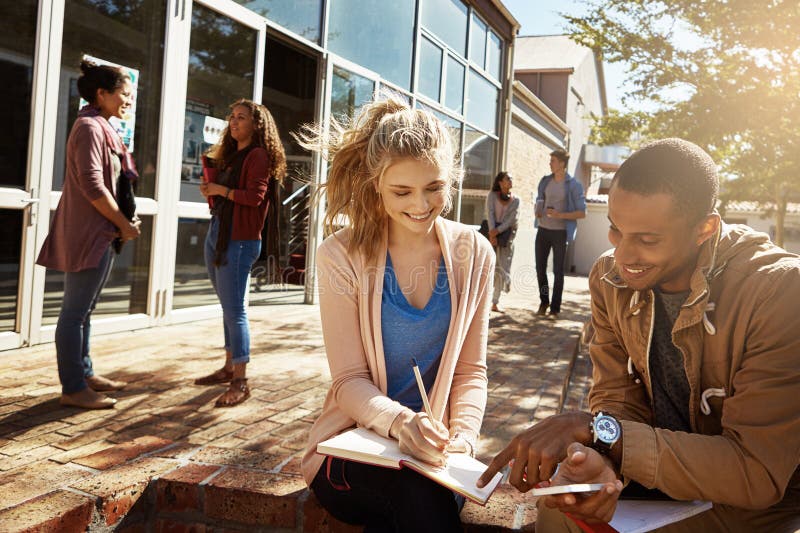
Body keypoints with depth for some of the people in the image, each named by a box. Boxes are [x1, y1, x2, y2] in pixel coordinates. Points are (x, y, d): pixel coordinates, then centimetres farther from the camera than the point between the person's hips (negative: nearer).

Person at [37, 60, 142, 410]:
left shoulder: (101, 128, 18)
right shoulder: (90, 127, -12)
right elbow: (92, 185, -21)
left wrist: (122, 223, 8)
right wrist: (125, 224, -13)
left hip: (100, 232, 10)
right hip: (88, 233, -10)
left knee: (83, 311, 15)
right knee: (75, 312, -4)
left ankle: (84, 374, 25)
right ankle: (73, 389, 2)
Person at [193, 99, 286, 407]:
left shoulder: (258, 156, -7)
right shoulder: (229, 154, 20)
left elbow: (255, 196, -18)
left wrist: (222, 190, -14)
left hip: (239, 239, -9)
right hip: (216, 232, 9)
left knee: (234, 309, -12)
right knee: (227, 306, 13)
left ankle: (240, 382, -10)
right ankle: (229, 367, 22)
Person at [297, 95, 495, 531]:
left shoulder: (473, 253, -1)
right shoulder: (341, 257, -10)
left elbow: (470, 369, 2)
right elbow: (349, 381, -11)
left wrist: (462, 435, -17)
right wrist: (398, 422, -31)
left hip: (432, 447, 2)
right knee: (421, 494, -32)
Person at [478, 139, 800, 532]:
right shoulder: (610, 277, -9)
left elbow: (758, 474, -30)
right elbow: (618, 396, -7)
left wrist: (596, 431, -37)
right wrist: (597, 459, -32)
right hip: (663, 481, 5)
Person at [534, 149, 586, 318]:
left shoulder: (573, 185, -7)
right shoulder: (545, 181, 8)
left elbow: (582, 213, -8)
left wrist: (560, 215, -21)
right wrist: (537, 211, 1)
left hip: (560, 232, -4)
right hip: (543, 230, 4)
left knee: (558, 271, 1)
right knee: (540, 268, 7)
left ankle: (555, 308, 9)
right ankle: (544, 301, 23)